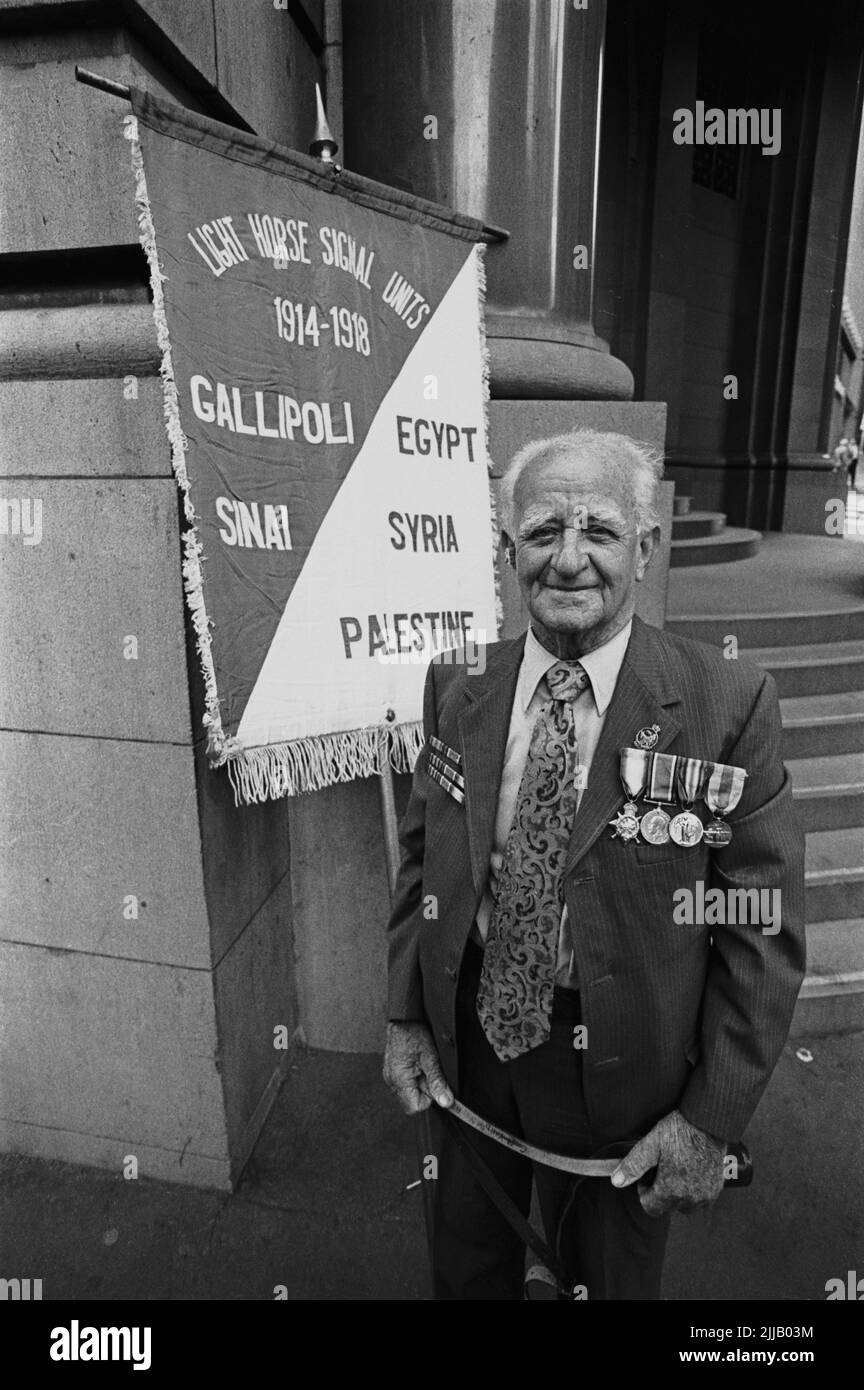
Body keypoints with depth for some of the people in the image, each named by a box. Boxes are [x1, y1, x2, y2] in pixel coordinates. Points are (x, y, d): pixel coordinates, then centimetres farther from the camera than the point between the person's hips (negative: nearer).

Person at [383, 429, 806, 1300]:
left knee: (611, 1277, 26)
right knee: (466, 1269, 28)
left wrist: (711, 1119, -11)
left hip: (621, 1067, -2)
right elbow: (422, 854, 3)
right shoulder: (460, 687, -7)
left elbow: (764, 929, -13)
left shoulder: (725, 705, -18)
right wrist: (404, 1017, 0)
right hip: (467, 1044, 3)